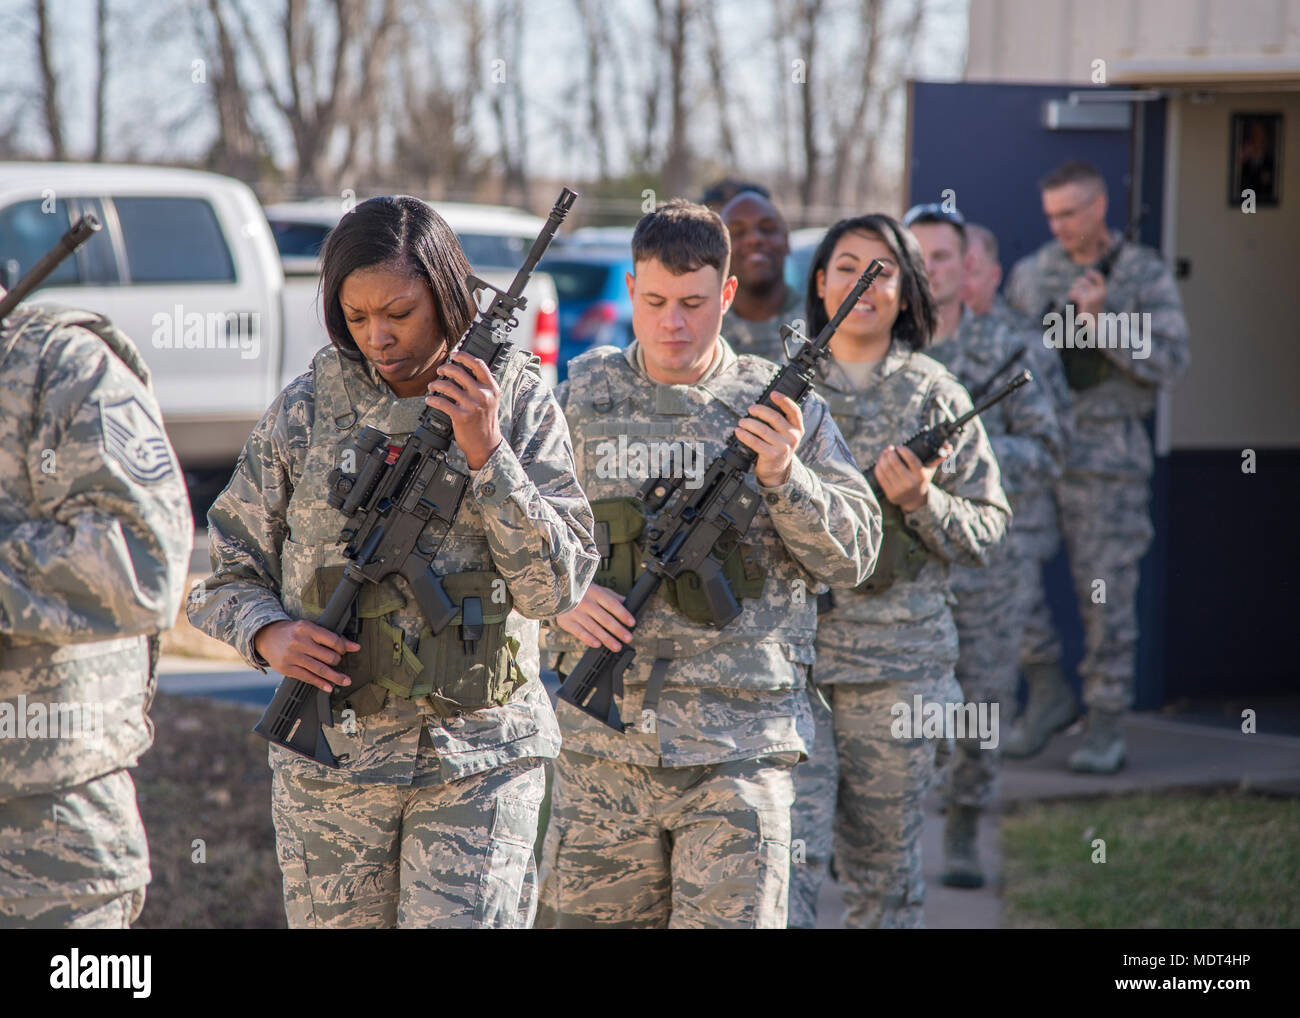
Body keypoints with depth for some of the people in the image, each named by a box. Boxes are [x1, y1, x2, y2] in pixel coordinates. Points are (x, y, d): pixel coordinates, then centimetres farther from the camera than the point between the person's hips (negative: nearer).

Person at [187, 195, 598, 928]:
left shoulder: (520, 406, -1)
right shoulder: (305, 411, 1)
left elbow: (557, 588, -7)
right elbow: (230, 572, 7)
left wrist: (487, 455, -17)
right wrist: (269, 635, -14)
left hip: (479, 761, -2)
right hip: (330, 759, 2)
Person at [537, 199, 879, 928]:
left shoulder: (780, 406, 5)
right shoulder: (584, 400, 8)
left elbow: (853, 555, 4)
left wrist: (785, 478, -13)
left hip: (740, 748, -2)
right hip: (603, 742, 2)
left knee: (732, 918, -8)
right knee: (584, 914, 6)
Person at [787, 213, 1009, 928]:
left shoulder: (935, 395, 4)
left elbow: (987, 531, 3)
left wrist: (920, 500, -14)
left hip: (897, 662, 0)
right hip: (788, 651, 0)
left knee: (883, 868, 7)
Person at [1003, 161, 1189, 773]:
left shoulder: (1145, 276, 0)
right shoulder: (1030, 275, 11)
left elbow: (1170, 361, -8)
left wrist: (1104, 321, -19)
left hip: (1105, 453, -4)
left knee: (1106, 594, -2)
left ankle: (1106, 728, 6)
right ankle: (1047, 697, 17)